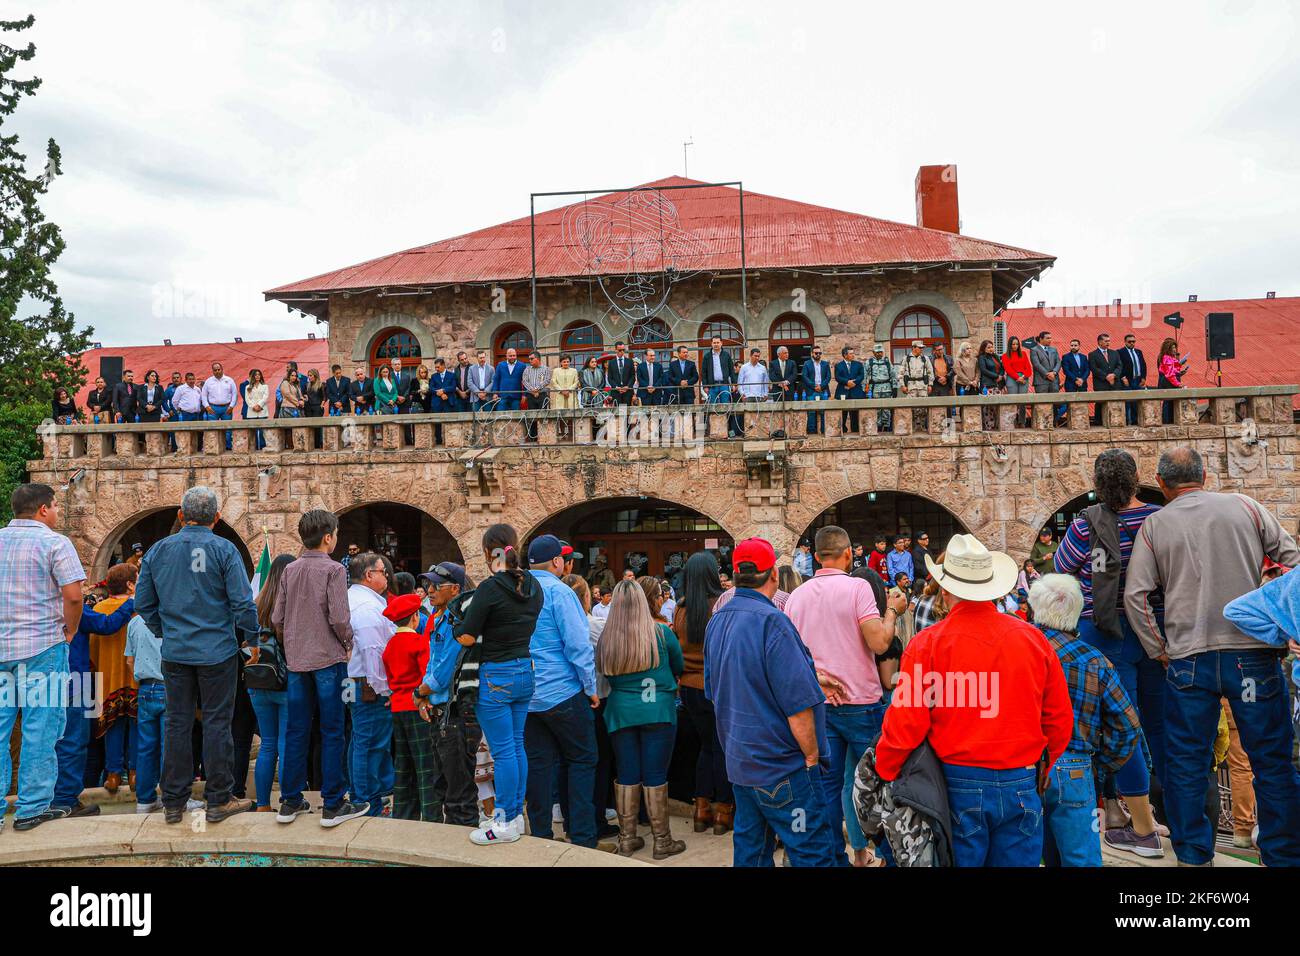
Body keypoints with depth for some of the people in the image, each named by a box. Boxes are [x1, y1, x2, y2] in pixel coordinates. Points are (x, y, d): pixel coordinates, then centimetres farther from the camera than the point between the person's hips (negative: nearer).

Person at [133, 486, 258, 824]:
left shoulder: (158, 550, 4)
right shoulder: (224, 549, -10)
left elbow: (143, 602, 9)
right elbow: (242, 602, -13)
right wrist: (252, 637, 1)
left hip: (175, 653, 4)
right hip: (217, 652, -4)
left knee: (177, 723, 11)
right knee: (217, 722, 4)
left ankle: (173, 802, 19)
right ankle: (219, 800, 10)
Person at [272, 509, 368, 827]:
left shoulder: (289, 571, 7)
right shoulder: (333, 570, -10)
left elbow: (277, 618, 6)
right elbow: (339, 618, -17)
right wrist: (348, 644, 0)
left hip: (297, 661, 6)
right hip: (328, 659, -5)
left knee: (296, 732, 11)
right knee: (332, 733, 1)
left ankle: (290, 802, 18)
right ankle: (333, 805, 5)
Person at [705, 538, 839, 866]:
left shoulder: (716, 622, 6)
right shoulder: (770, 621, -20)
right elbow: (798, 702, -21)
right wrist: (811, 756, -9)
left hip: (739, 762, 8)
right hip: (781, 766, -8)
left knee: (750, 849, 16)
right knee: (813, 853, 1)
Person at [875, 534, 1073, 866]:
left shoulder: (928, 643, -10)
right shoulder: (1034, 639, -1)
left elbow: (905, 725, -11)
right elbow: (1060, 720, 6)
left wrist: (883, 776, 4)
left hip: (959, 786, -2)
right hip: (1022, 786, 3)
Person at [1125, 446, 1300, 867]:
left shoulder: (1154, 525, 2)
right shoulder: (1246, 507, 4)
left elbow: (1135, 595, -3)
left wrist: (1159, 650, 6)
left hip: (1188, 658, 0)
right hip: (1253, 653, 1)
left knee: (1185, 763, 10)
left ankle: (1194, 856, 18)